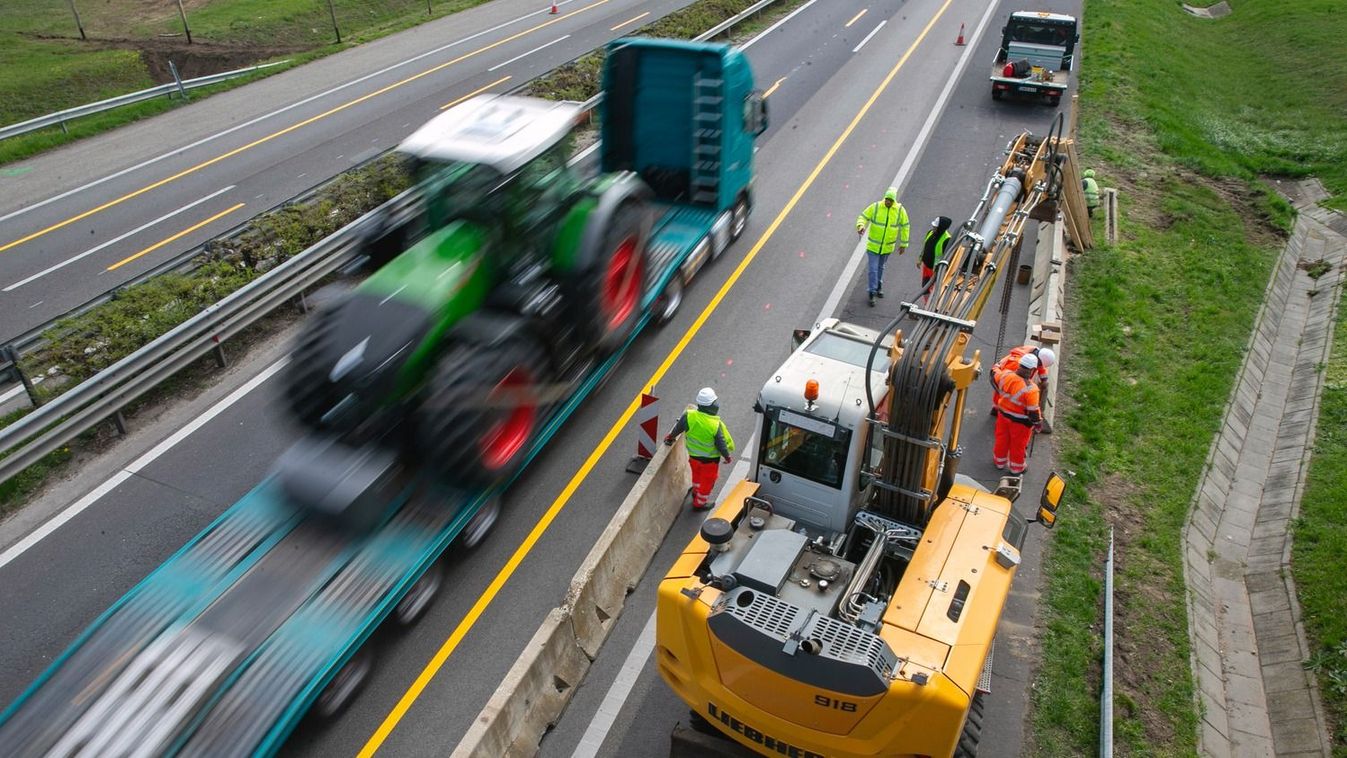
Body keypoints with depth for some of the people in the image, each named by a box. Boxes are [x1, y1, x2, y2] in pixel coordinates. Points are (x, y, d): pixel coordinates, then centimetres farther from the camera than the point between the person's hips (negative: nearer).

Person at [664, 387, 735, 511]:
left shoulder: (689, 416, -23)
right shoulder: (715, 425, -32)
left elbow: (678, 428, -5)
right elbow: (721, 443, -20)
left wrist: (670, 437, 16)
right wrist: (727, 456, -1)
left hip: (693, 455, 4)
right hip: (710, 459, -4)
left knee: (697, 474, 32)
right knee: (707, 480, 21)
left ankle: (696, 493, 57)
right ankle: (700, 503, 40)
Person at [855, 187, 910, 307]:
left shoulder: (900, 210, -10)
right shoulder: (875, 207, -15)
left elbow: (905, 227, -1)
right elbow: (863, 217, -9)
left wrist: (904, 244, 2)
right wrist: (861, 226, -32)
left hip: (888, 246, 2)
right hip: (873, 245, -2)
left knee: (880, 267, 22)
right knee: (872, 269, -3)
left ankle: (878, 286, 44)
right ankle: (872, 294, 7)